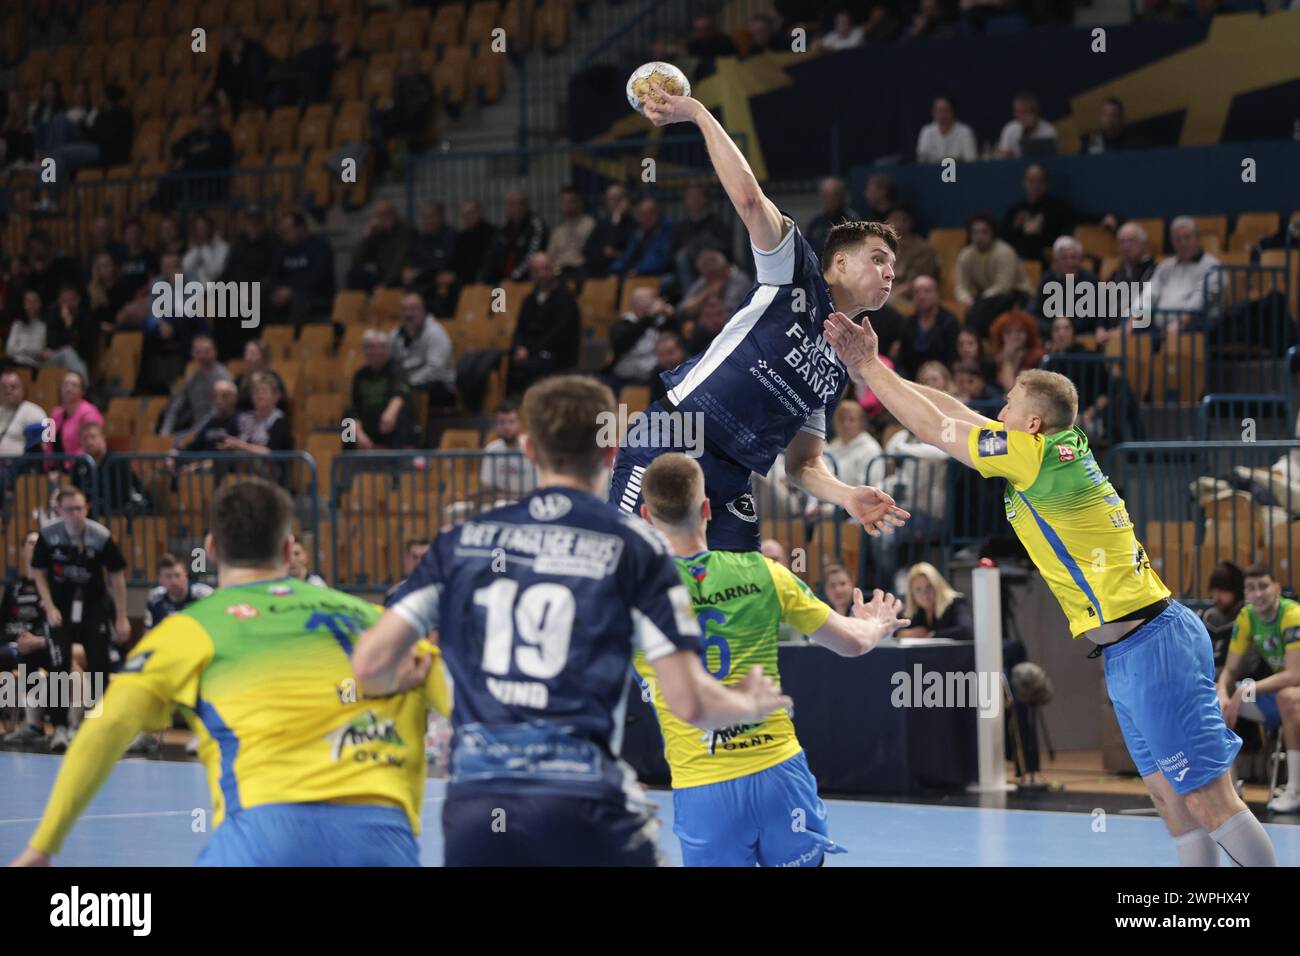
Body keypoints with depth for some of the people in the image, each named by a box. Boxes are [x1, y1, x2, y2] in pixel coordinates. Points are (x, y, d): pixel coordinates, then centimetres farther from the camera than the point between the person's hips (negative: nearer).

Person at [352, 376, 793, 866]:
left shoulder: (464, 539, 10)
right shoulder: (632, 546, 1)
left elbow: (369, 664, 5)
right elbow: (689, 701, -3)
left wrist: (405, 682, 28)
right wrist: (749, 705, 19)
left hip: (472, 800, 3)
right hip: (581, 801, -3)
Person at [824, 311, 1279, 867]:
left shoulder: (1037, 455, -13)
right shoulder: (1059, 450, 12)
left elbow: (934, 427, -8)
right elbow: (953, 414, 18)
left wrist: (870, 369, 2)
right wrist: (871, 370, 16)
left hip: (1149, 649, -10)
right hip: (1131, 654, 10)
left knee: (1210, 803, -8)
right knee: (1171, 800, 11)